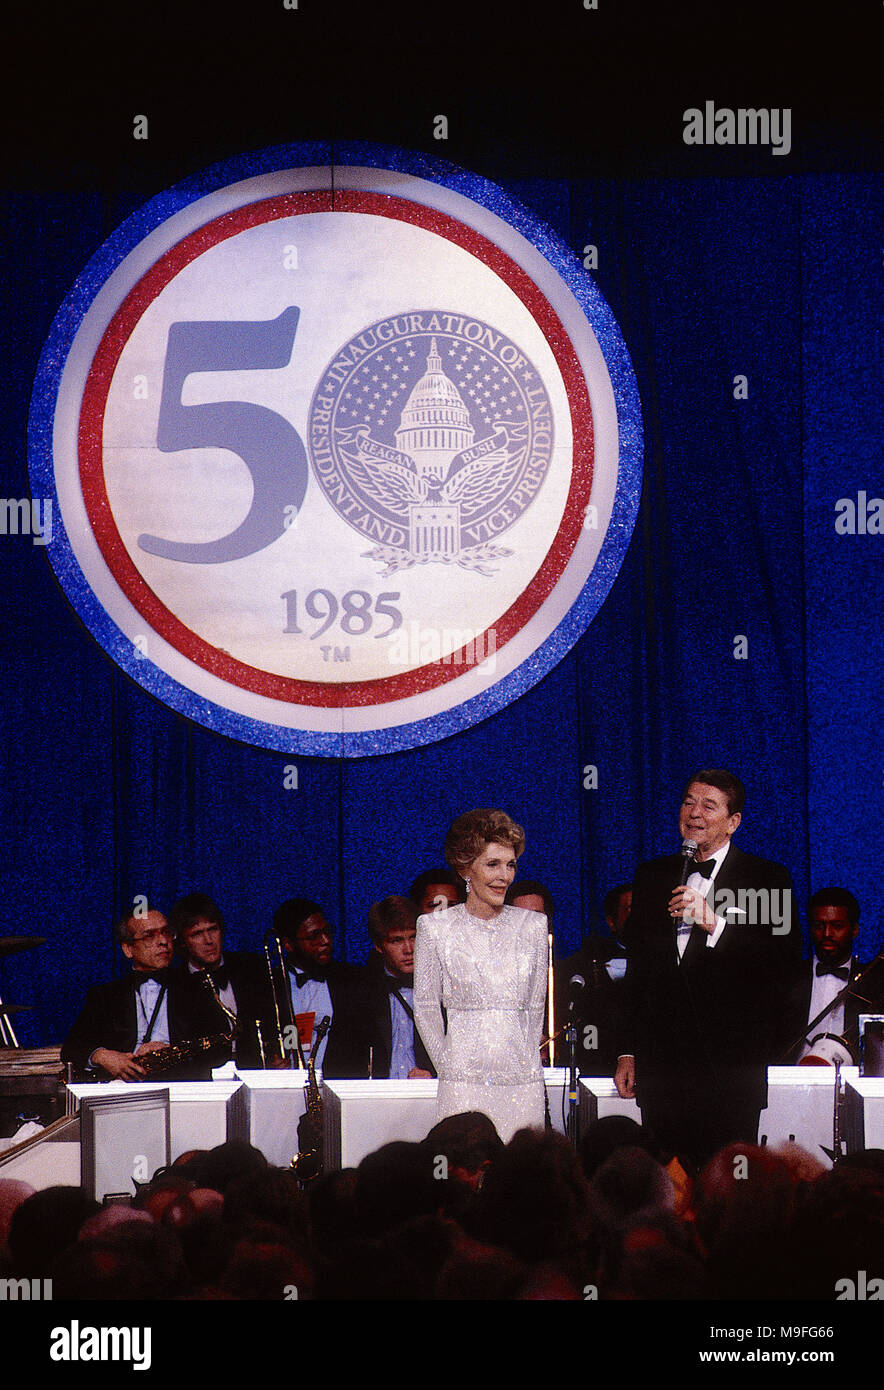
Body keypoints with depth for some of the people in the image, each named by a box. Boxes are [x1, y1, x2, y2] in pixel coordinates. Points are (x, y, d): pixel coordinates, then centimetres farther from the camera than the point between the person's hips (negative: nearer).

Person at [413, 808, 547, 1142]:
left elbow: (536, 1004, 14)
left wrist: (525, 1061, 8)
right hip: (463, 1084, -2)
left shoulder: (533, 926, 9)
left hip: (523, 1080, 2)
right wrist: (448, 1066, 1)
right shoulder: (436, 927, 2)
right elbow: (426, 1007, 5)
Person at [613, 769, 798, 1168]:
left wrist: (714, 923, -19)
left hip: (730, 1064, -4)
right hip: (661, 1062, 4)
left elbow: (782, 959, -10)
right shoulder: (652, 876, 16)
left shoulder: (767, 878, 2)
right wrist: (627, 1051, 14)